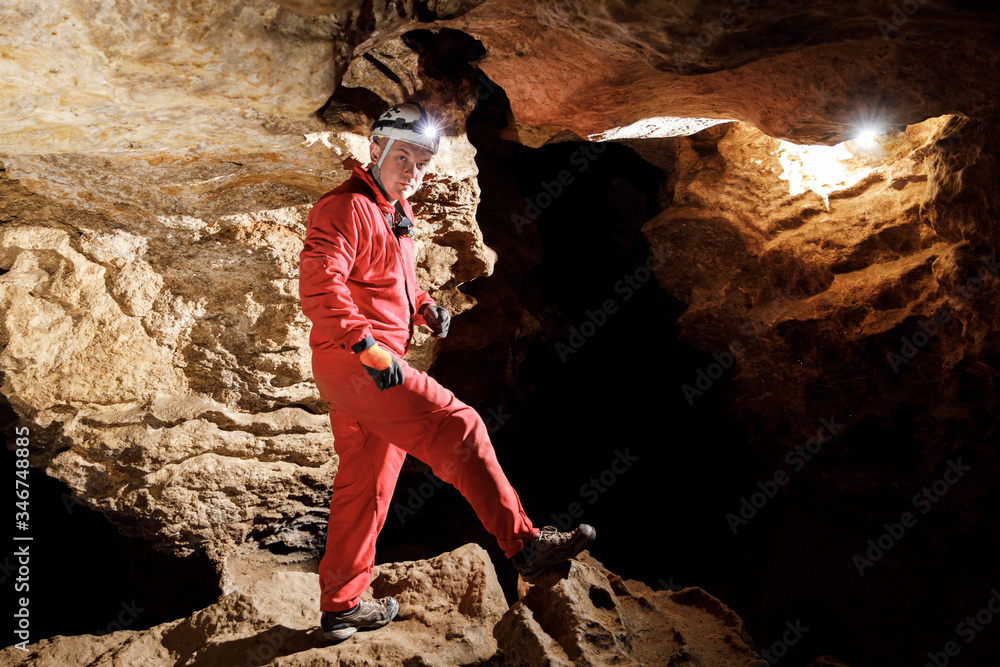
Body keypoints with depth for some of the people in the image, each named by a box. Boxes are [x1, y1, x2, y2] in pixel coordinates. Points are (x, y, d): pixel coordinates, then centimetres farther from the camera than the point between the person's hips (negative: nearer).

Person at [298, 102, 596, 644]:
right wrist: (368, 348, -31)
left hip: (369, 366, 10)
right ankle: (524, 546, -7)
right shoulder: (346, 208, -12)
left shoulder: (394, 212, 20)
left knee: (365, 485, 14)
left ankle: (340, 605, 26)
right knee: (456, 427, -15)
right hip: (351, 362, -10)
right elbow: (319, 287, -24)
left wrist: (424, 307, 12)